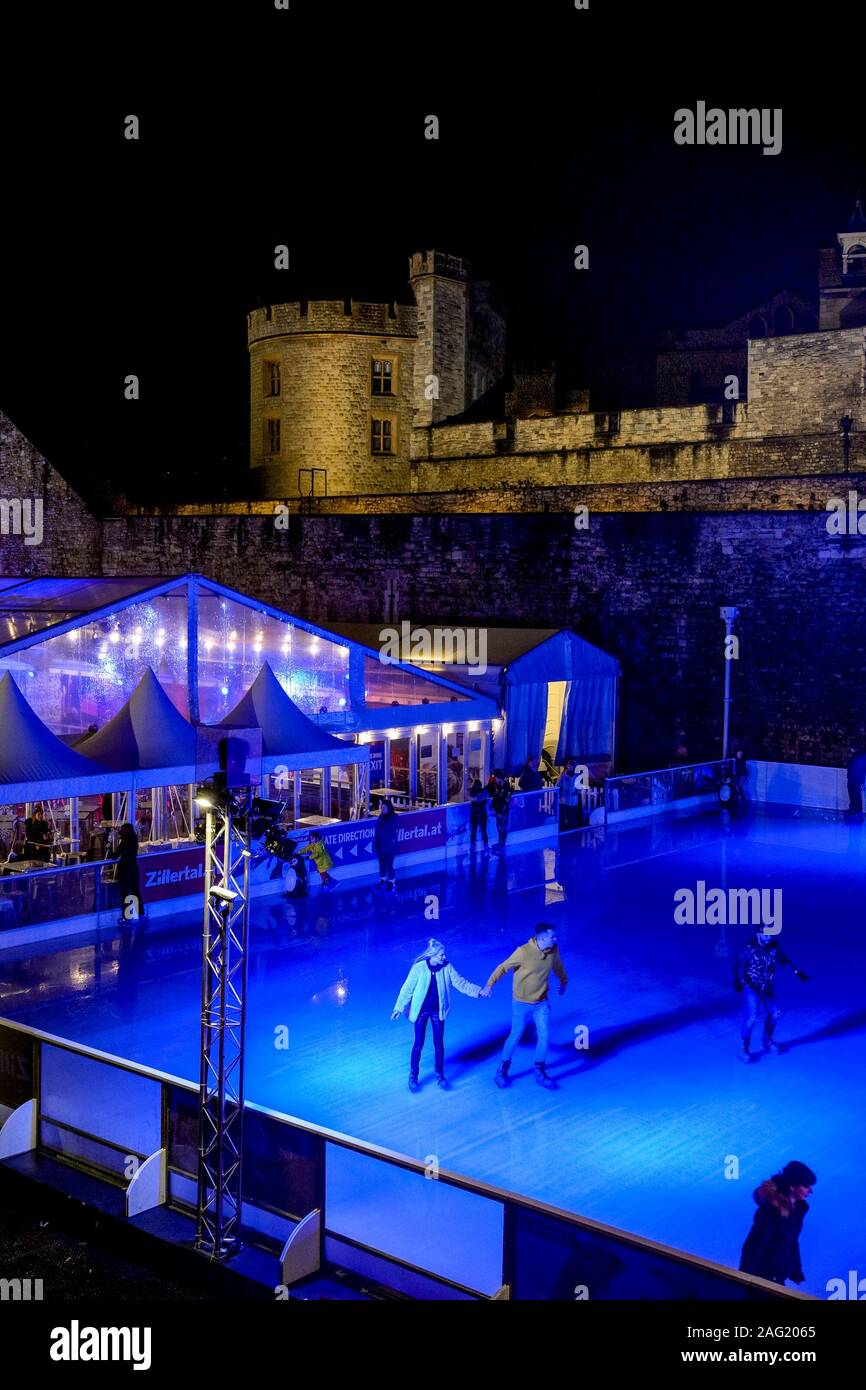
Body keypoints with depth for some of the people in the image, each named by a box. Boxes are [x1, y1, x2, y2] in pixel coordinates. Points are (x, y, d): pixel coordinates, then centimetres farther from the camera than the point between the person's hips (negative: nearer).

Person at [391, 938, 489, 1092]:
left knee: (439, 1043, 8)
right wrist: (399, 1007, -12)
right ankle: (413, 1076, 21)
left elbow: (461, 983, -7)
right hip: (421, 1010, -2)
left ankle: (440, 1075, 25)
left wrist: (479, 991, -17)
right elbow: (408, 988, -12)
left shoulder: (447, 967, -9)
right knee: (418, 1044, 5)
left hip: (438, 1011, 2)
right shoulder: (419, 967, -18)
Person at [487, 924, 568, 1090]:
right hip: (522, 1003, -4)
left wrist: (563, 982, 29)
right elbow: (503, 967, -23)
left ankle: (540, 1073, 22)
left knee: (544, 1036, 3)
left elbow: (558, 966, 12)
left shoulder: (554, 950, -10)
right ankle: (502, 1071, 29)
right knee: (515, 1037, 8)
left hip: (542, 1003, 4)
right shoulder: (524, 952, -26)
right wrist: (489, 984, -35)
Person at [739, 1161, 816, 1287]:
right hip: (760, 1272, -7)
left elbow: (792, 1240, 7)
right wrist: (749, 1279, -18)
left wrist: (796, 1271, 13)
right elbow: (756, 1245, -23)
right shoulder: (771, 1210, -29)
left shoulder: (799, 1207, -5)